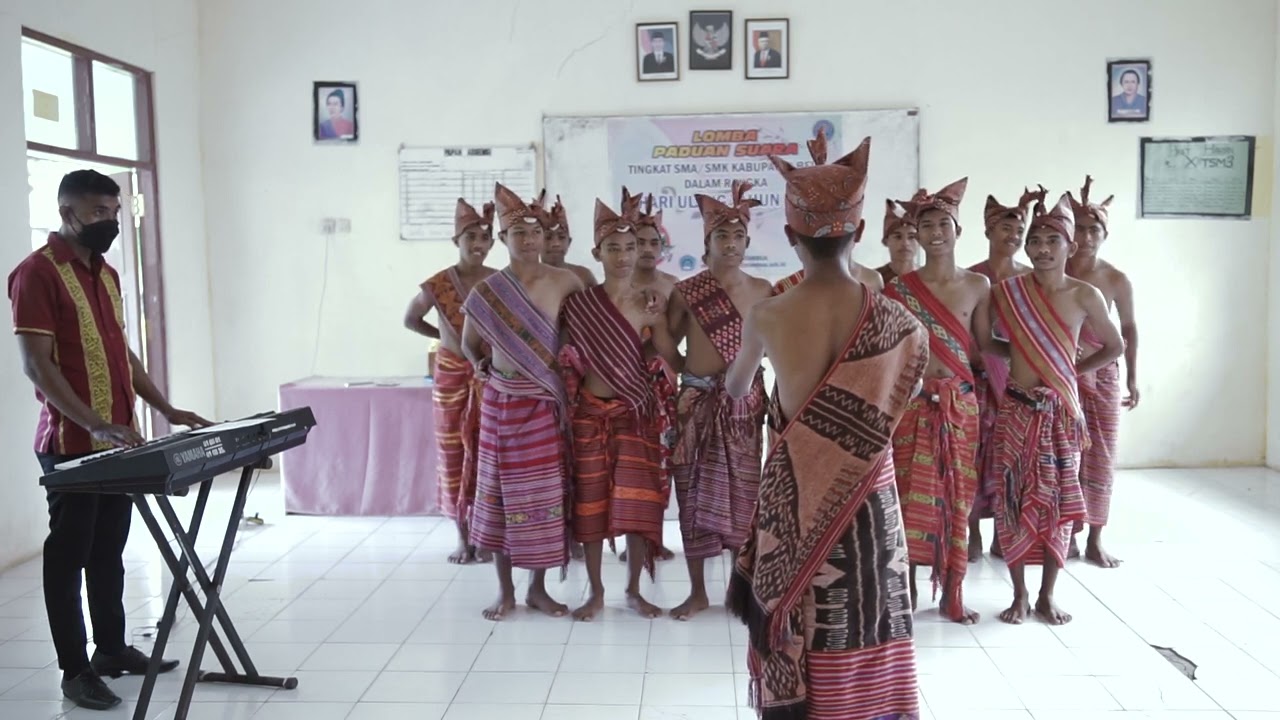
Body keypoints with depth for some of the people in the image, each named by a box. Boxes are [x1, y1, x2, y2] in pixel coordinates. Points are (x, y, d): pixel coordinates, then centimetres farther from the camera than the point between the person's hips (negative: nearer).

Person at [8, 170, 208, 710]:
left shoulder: (107, 274, 14)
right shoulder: (36, 273, -11)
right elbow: (37, 365, -18)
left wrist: (167, 410, 11)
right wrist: (95, 426, -26)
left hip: (118, 442, 8)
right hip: (71, 446, -8)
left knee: (109, 553, 16)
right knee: (69, 557, 3)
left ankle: (113, 649, 28)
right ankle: (75, 671, 12)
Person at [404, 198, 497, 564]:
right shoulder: (438, 284, -7)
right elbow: (411, 320, 9)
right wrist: (448, 337, 6)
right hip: (452, 375, 0)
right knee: (453, 452, 4)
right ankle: (462, 537, 15)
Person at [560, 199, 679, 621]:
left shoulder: (650, 304, 0)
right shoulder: (579, 303, 0)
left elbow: (668, 363, -1)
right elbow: (567, 359, 6)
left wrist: (657, 320, -14)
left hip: (636, 413, 0)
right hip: (590, 413, 0)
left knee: (639, 503, 1)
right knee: (590, 502, 6)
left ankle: (634, 590, 18)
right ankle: (596, 592, 21)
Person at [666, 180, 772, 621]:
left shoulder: (762, 290, 5)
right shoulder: (686, 292, 0)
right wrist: (689, 369, -3)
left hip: (745, 402, 1)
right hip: (699, 402, -1)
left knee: (744, 493, 3)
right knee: (696, 493, 4)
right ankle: (698, 592, 16)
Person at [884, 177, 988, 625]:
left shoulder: (977, 286, 4)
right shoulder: (899, 288, -2)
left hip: (961, 403, 2)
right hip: (913, 402, -2)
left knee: (957, 496, 7)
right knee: (911, 495, 1)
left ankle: (953, 593, 18)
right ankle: (907, 589, 14)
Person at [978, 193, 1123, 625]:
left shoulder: (1084, 295, -1)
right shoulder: (1006, 292, -3)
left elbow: (1115, 346, 12)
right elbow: (981, 341, 5)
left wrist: (1076, 370, 6)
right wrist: (1019, 354, -1)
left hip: (1062, 411, 1)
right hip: (1017, 410, 0)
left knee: (1059, 500, 6)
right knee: (1014, 499, 2)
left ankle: (1047, 595, 19)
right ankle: (1020, 595, 15)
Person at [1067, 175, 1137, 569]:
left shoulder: (1116, 280, -2)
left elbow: (1129, 329, 8)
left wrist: (1132, 379, 7)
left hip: (1101, 376, 1)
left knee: (1099, 458, 4)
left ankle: (1095, 540, 15)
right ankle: (1066, 535, 15)